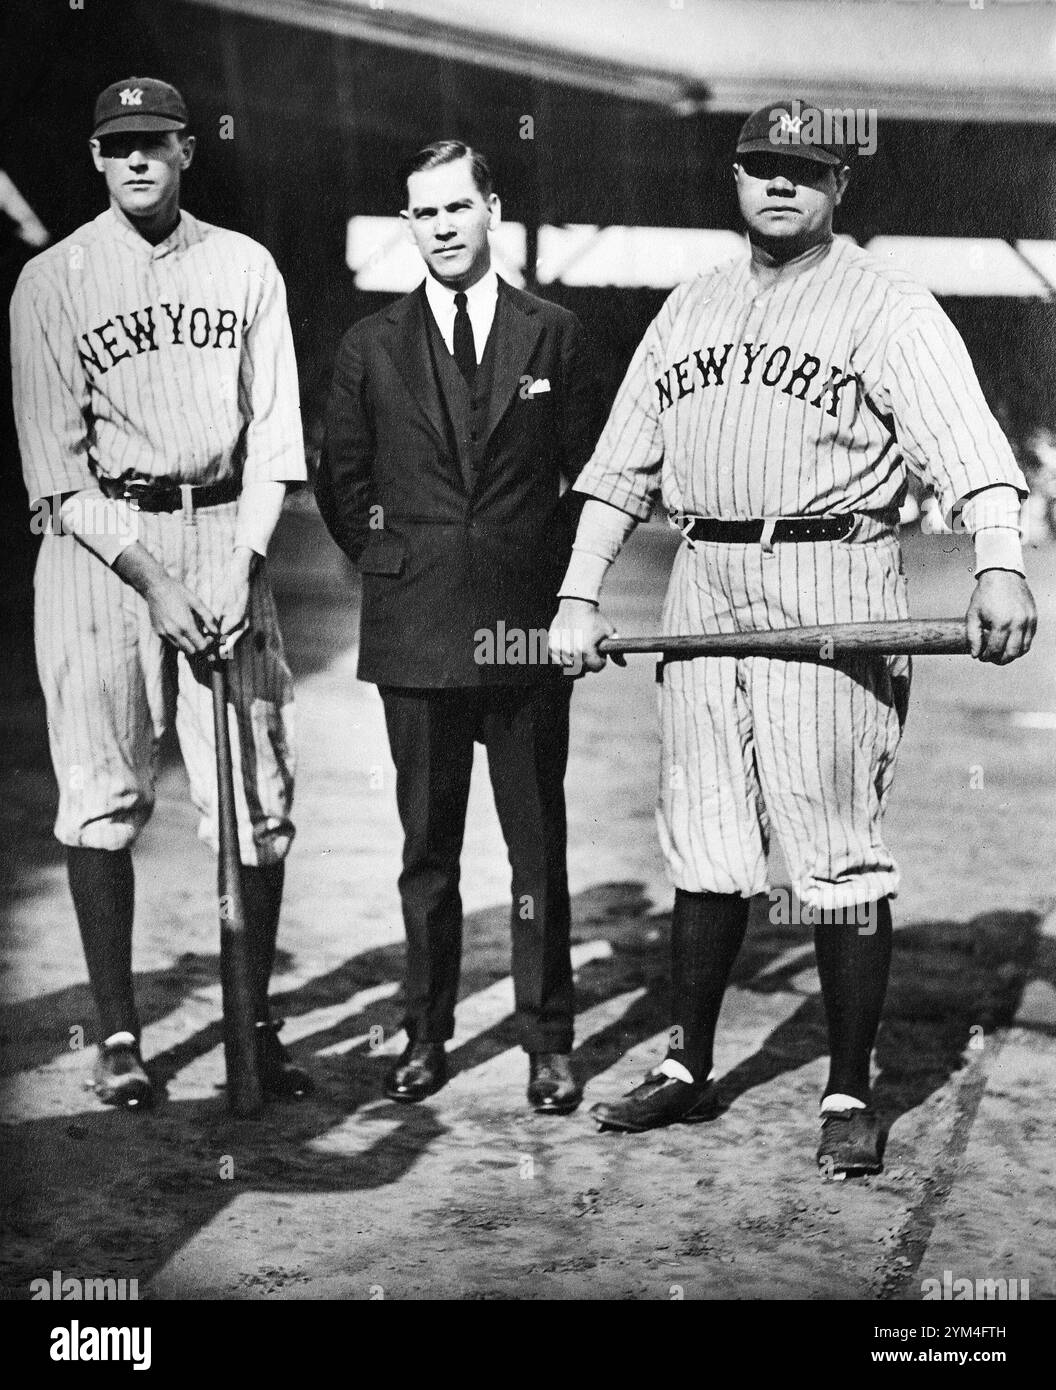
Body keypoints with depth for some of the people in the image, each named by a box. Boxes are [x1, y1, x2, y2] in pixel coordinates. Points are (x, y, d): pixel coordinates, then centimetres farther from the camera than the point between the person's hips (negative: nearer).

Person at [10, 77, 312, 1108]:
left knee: (259, 792, 0)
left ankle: (255, 1023, 12)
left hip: (226, 535, 2)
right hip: (99, 544, -2)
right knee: (104, 796, -1)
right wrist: (151, 580, -13)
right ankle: (117, 1033, 10)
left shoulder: (245, 267, 10)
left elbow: (271, 433, 7)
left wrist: (241, 561, -7)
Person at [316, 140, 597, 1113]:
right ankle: (427, 1034, 19)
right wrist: (384, 559, 7)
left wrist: (559, 575, 4)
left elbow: (589, 474, 10)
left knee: (539, 843, 3)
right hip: (416, 629, 1)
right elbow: (340, 479, 15)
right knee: (426, 844, 8)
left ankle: (548, 1041, 12)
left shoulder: (554, 335, 6)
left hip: (528, 626, -1)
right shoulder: (372, 347, 7)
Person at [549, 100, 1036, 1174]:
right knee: (703, 846, 11)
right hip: (701, 586, 5)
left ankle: (849, 1094, 8)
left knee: (839, 856, -2)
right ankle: (687, 1067, 23)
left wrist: (998, 565, -34)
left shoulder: (885, 306, -1)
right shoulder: (690, 309, 17)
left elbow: (965, 442, -17)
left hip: (830, 589, -5)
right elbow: (622, 464, 17)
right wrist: (578, 596, 6)